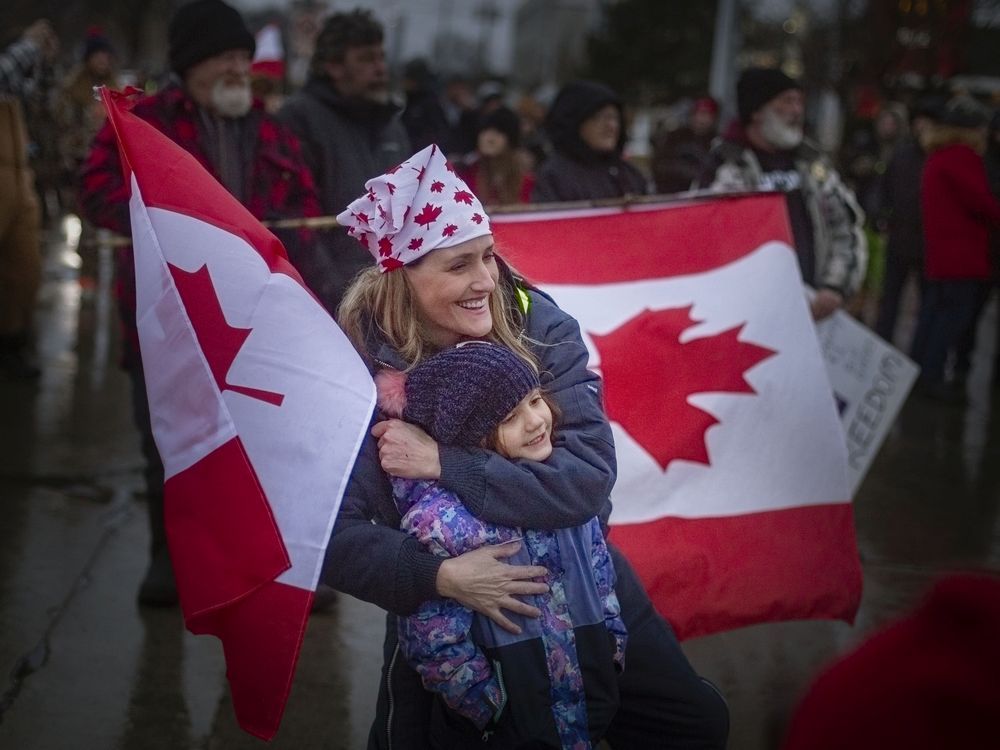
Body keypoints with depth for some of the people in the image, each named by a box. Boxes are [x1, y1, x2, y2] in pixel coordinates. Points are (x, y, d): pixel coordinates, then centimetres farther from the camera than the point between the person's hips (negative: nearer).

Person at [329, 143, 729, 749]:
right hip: (440, 611, -1)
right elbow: (330, 532, -24)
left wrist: (443, 464, -32)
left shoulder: (541, 327, -18)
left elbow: (589, 478, -28)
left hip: (576, 579, 2)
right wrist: (438, 575, -37)